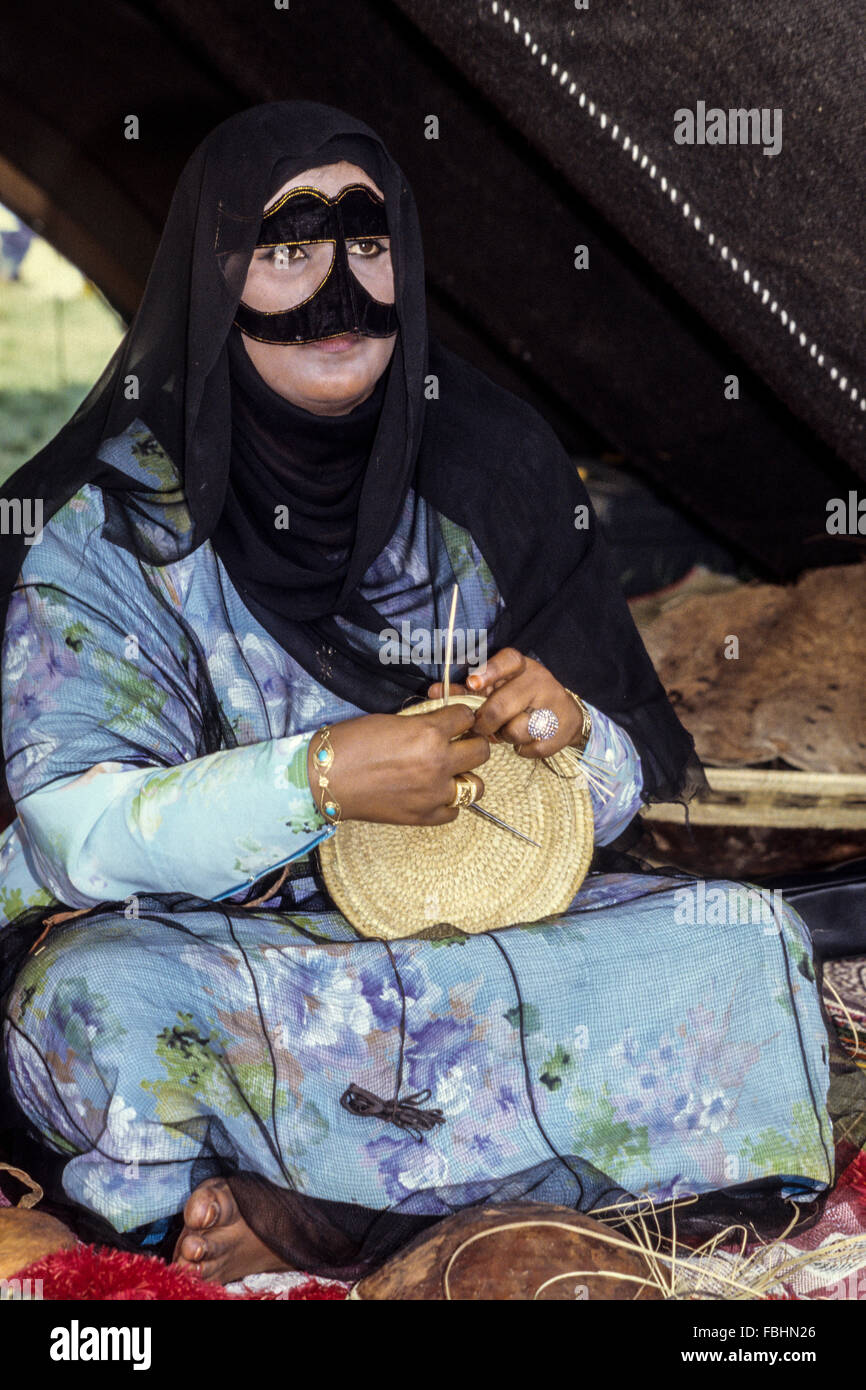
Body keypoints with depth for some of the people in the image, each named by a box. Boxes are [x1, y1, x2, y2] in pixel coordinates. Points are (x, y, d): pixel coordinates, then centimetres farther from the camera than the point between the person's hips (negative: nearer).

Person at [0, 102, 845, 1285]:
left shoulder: (492, 466, 0)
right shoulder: (112, 511, -9)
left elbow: (631, 787, 4)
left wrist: (570, 737, -20)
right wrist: (318, 778, -28)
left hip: (476, 918, 4)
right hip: (204, 942, -3)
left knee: (745, 948, -21)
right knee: (99, 999, -37)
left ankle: (319, 1206, -25)